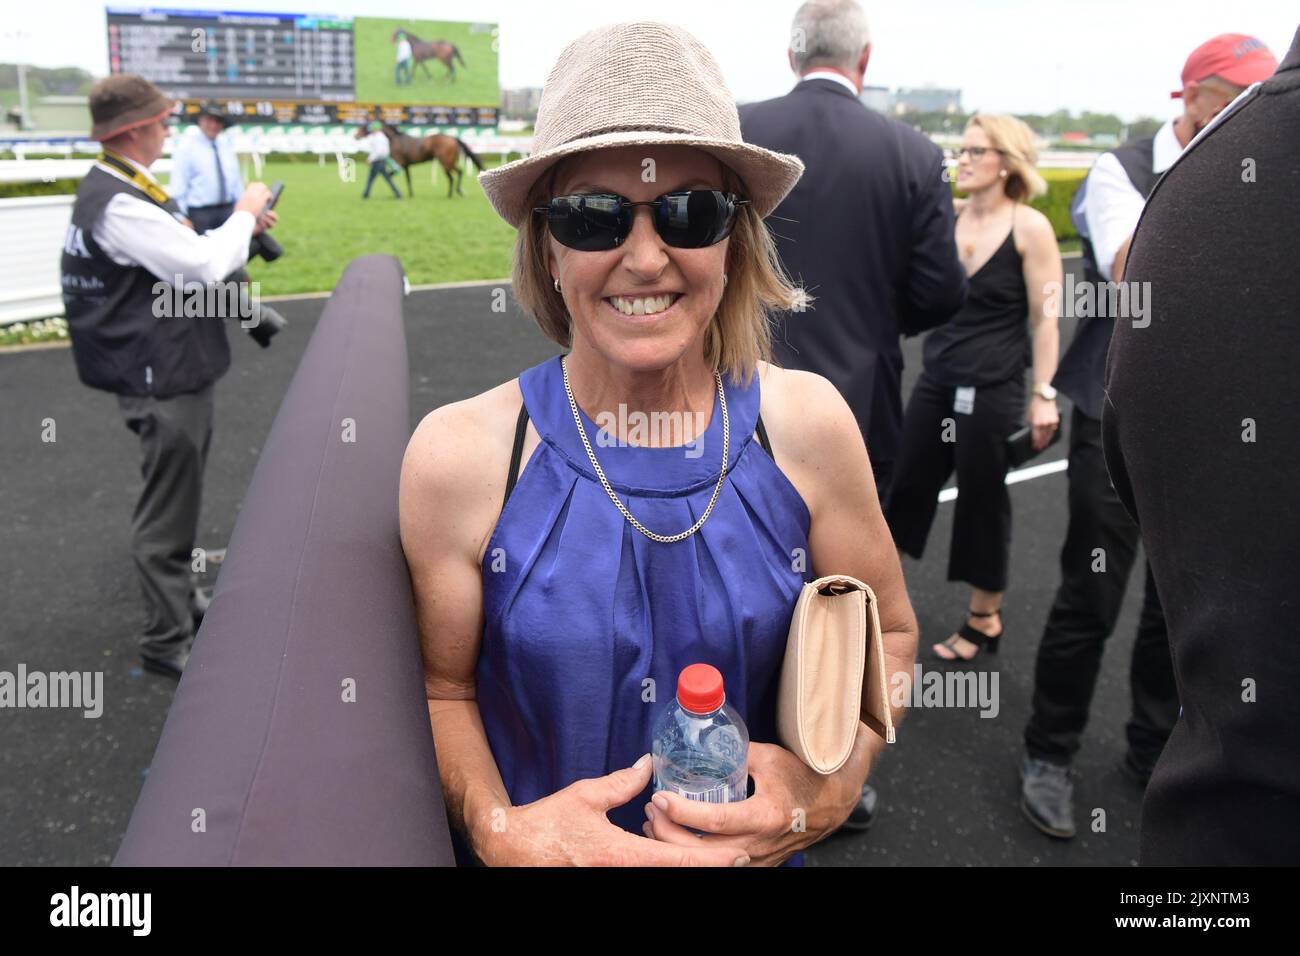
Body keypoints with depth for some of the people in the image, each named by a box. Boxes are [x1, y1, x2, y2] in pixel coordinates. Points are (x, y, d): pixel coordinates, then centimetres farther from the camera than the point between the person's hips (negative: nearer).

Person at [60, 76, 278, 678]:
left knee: (178, 495, 24)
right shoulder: (118, 204, -22)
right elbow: (204, 266, -26)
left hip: (179, 368, 11)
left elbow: (179, 252, 18)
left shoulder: (124, 188, 11)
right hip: (161, 380, -11)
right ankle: (168, 641, 11)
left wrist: (240, 227, 8)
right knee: (166, 509, -1)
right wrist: (243, 215, -10)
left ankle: (178, 596, 42)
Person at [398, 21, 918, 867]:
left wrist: (834, 785, -19)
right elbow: (441, 688, -8)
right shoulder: (459, 457, -20)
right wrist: (501, 830, -24)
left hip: (760, 846, 2)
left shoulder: (807, 423, -16)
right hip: (543, 847, -1)